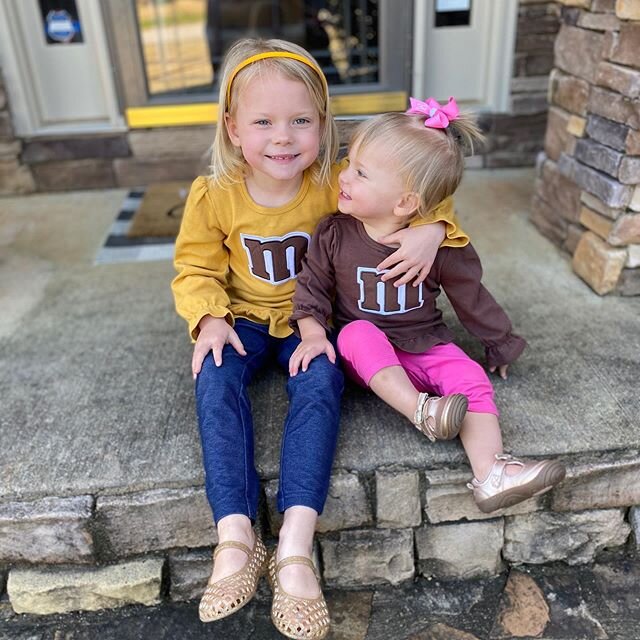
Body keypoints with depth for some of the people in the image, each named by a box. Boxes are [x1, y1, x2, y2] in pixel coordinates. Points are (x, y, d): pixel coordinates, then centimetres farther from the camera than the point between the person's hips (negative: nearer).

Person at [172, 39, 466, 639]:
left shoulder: (336, 184, -12)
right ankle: (235, 537, -27)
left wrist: (432, 229, -27)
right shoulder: (213, 195, -10)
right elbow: (196, 267, -1)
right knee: (215, 382, -27)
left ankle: (295, 545, -30)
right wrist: (209, 319, -19)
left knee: (320, 383, -29)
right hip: (243, 318, 1)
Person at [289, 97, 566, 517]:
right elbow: (312, 287, 0)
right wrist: (312, 332, -17)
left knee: (473, 380, -23)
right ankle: (422, 410, -38)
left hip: (427, 346, 0)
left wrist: (501, 345, 12)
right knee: (358, 331, -32)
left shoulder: (440, 246, -12)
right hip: (368, 357, 0)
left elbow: (472, 299, 1)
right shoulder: (334, 235, -10)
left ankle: (492, 477, -28)